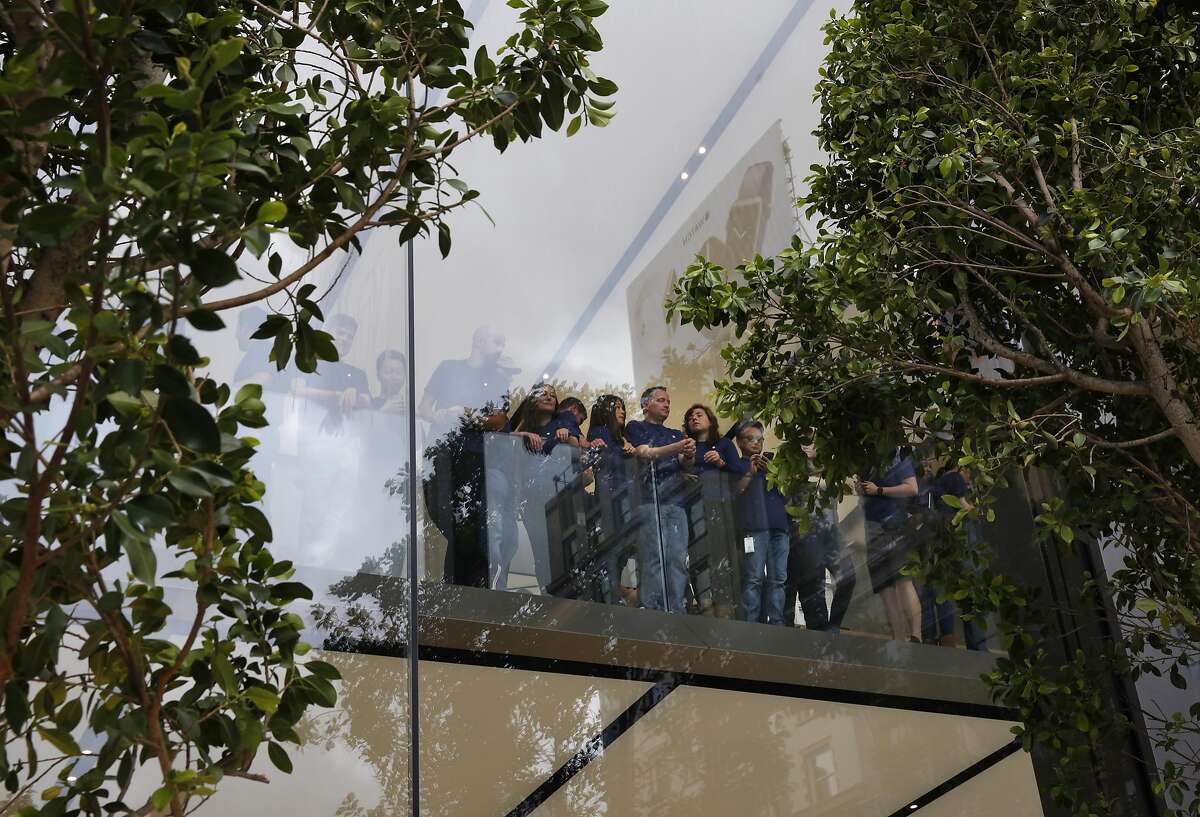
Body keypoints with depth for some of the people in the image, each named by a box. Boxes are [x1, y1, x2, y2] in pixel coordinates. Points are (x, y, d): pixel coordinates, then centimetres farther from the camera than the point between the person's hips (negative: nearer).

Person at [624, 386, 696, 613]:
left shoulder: (676, 435, 28)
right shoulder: (636, 428, 13)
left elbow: (684, 464, 11)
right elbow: (645, 454, -4)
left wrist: (688, 456, -14)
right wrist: (677, 448, -17)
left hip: (676, 502, 5)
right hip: (650, 499, -5)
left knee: (679, 558, -4)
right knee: (653, 556, -13)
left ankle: (678, 611, -4)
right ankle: (652, 611, -14)